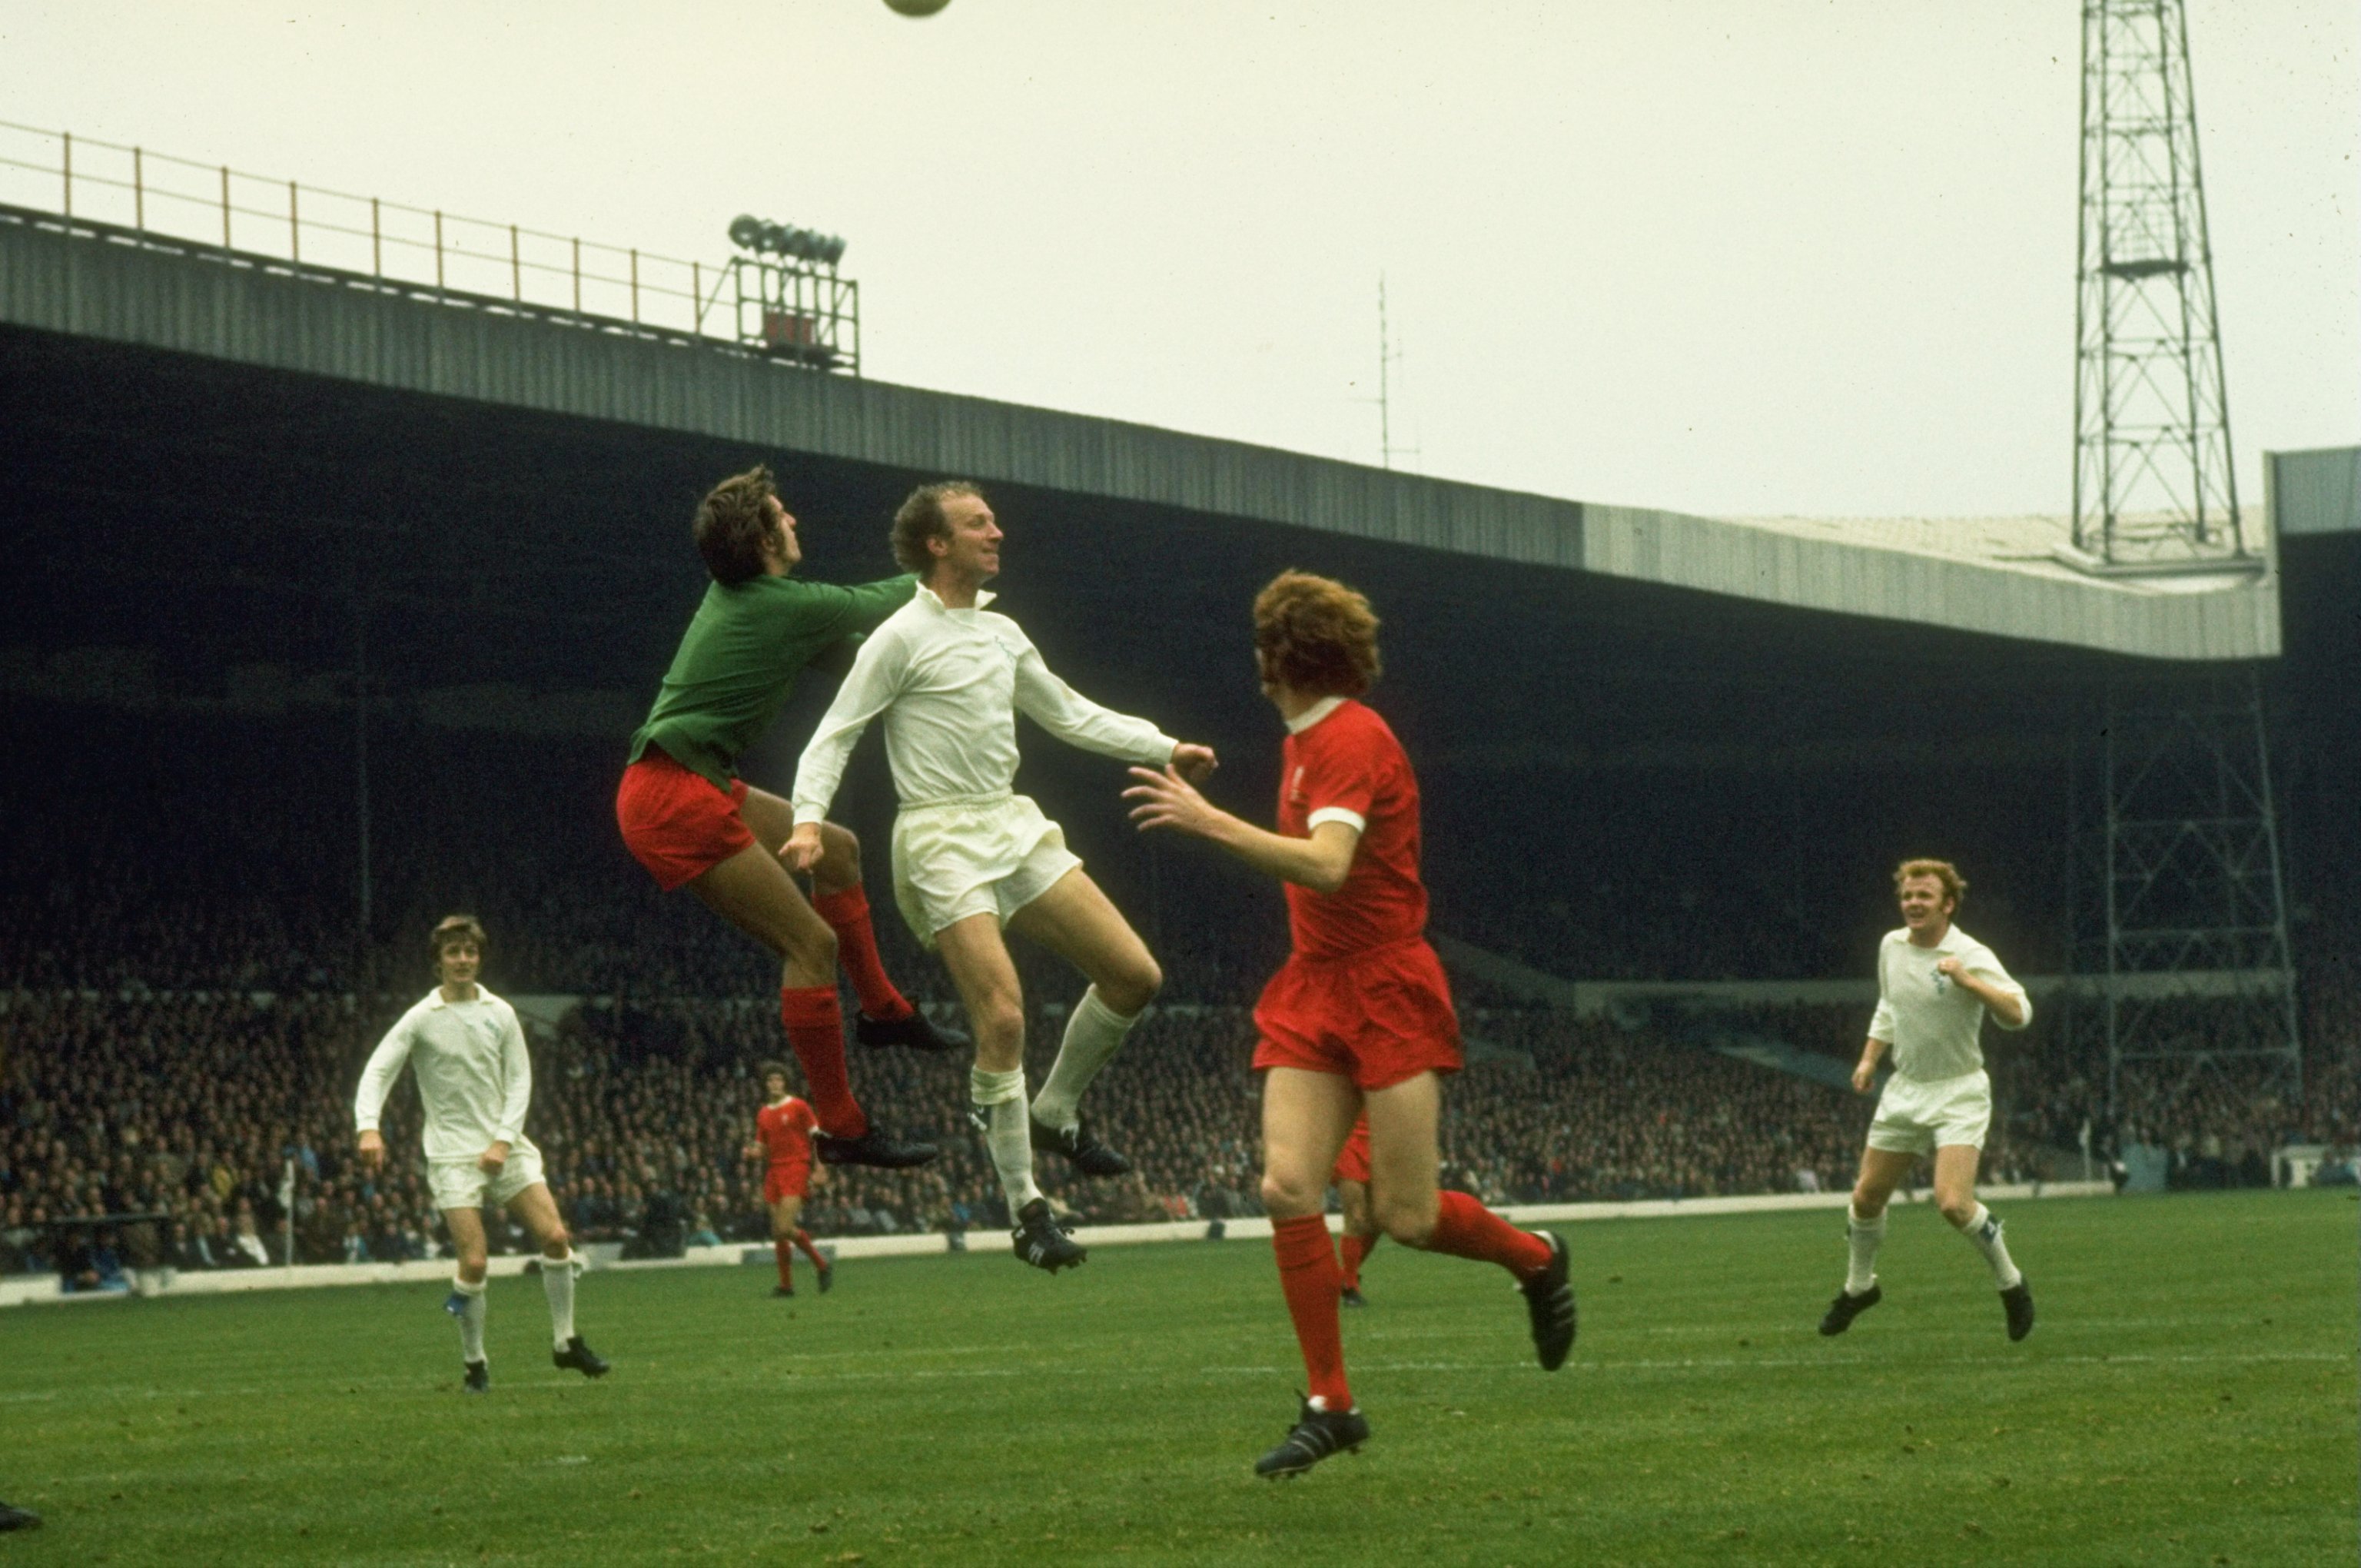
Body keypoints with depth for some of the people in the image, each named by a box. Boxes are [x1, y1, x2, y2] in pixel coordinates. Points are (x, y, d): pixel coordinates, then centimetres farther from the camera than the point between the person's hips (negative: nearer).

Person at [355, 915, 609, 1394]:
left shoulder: (500, 1013, 7)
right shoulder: (421, 1018, -3)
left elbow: (519, 1080, 7)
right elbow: (377, 1071, -8)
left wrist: (503, 1141, -6)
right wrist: (368, 1127, -25)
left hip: (505, 1146, 3)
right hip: (453, 1153, -3)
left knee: (555, 1236, -7)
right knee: (473, 1261, -13)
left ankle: (565, 1342, 8)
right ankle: (473, 1362, 4)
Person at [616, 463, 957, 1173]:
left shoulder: (733, 597, 13)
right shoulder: (790, 606, -13)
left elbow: (834, 653, 27)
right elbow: (882, 602, 5)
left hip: (693, 786, 10)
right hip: (675, 798, -10)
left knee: (838, 850, 22)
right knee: (813, 943, -10)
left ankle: (882, 1009, 32)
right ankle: (841, 1128, -6)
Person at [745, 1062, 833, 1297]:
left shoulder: (798, 1107, -1)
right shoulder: (763, 1114, 15)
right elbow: (761, 1147, 21)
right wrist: (752, 1152, -3)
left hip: (797, 1168, -6)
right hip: (774, 1170, 6)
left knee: (785, 1228, -17)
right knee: (777, 1232, 1)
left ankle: (822, 1266, -1)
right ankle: (786, 1284, 8)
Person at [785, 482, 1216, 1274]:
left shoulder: (1003, 634, 13)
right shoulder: (902, 637, -8)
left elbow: (1072, 715, 24)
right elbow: (833, 735, -8)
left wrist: (1166, 748, 19)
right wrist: (808, 818, -23)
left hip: (1016, 825, 7)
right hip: (944, 841, -7)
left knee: (1135, 975, 0)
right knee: (1003, 1018, -18)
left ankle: (1055, 1113, 22)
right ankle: (1026, 1210, -9)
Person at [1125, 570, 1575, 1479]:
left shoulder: (1352, 739, -16)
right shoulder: (1304, 741, 13)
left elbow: (1327, 866, -31)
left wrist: (1209, 821, -32)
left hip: (1386, 989, -8)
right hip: (1314, 991, 8)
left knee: (1405, 1216, -6)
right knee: (1288, 1188, -9)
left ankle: (1537, 1260, 25)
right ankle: (1330, 1406, -4)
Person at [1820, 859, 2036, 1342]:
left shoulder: (1971, 956, -17)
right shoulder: (1891, 946, 4)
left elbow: (2018, 1013, -29)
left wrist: (1968, 982, -41)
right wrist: (1870, 1058, 14)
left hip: (1959, 1093, -6)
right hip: (1905, 1088, 6)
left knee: (1953, 1202, -22)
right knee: (1867, 1197, 9)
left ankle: (2010, 1282, 1)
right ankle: (1859, 1286, 34)